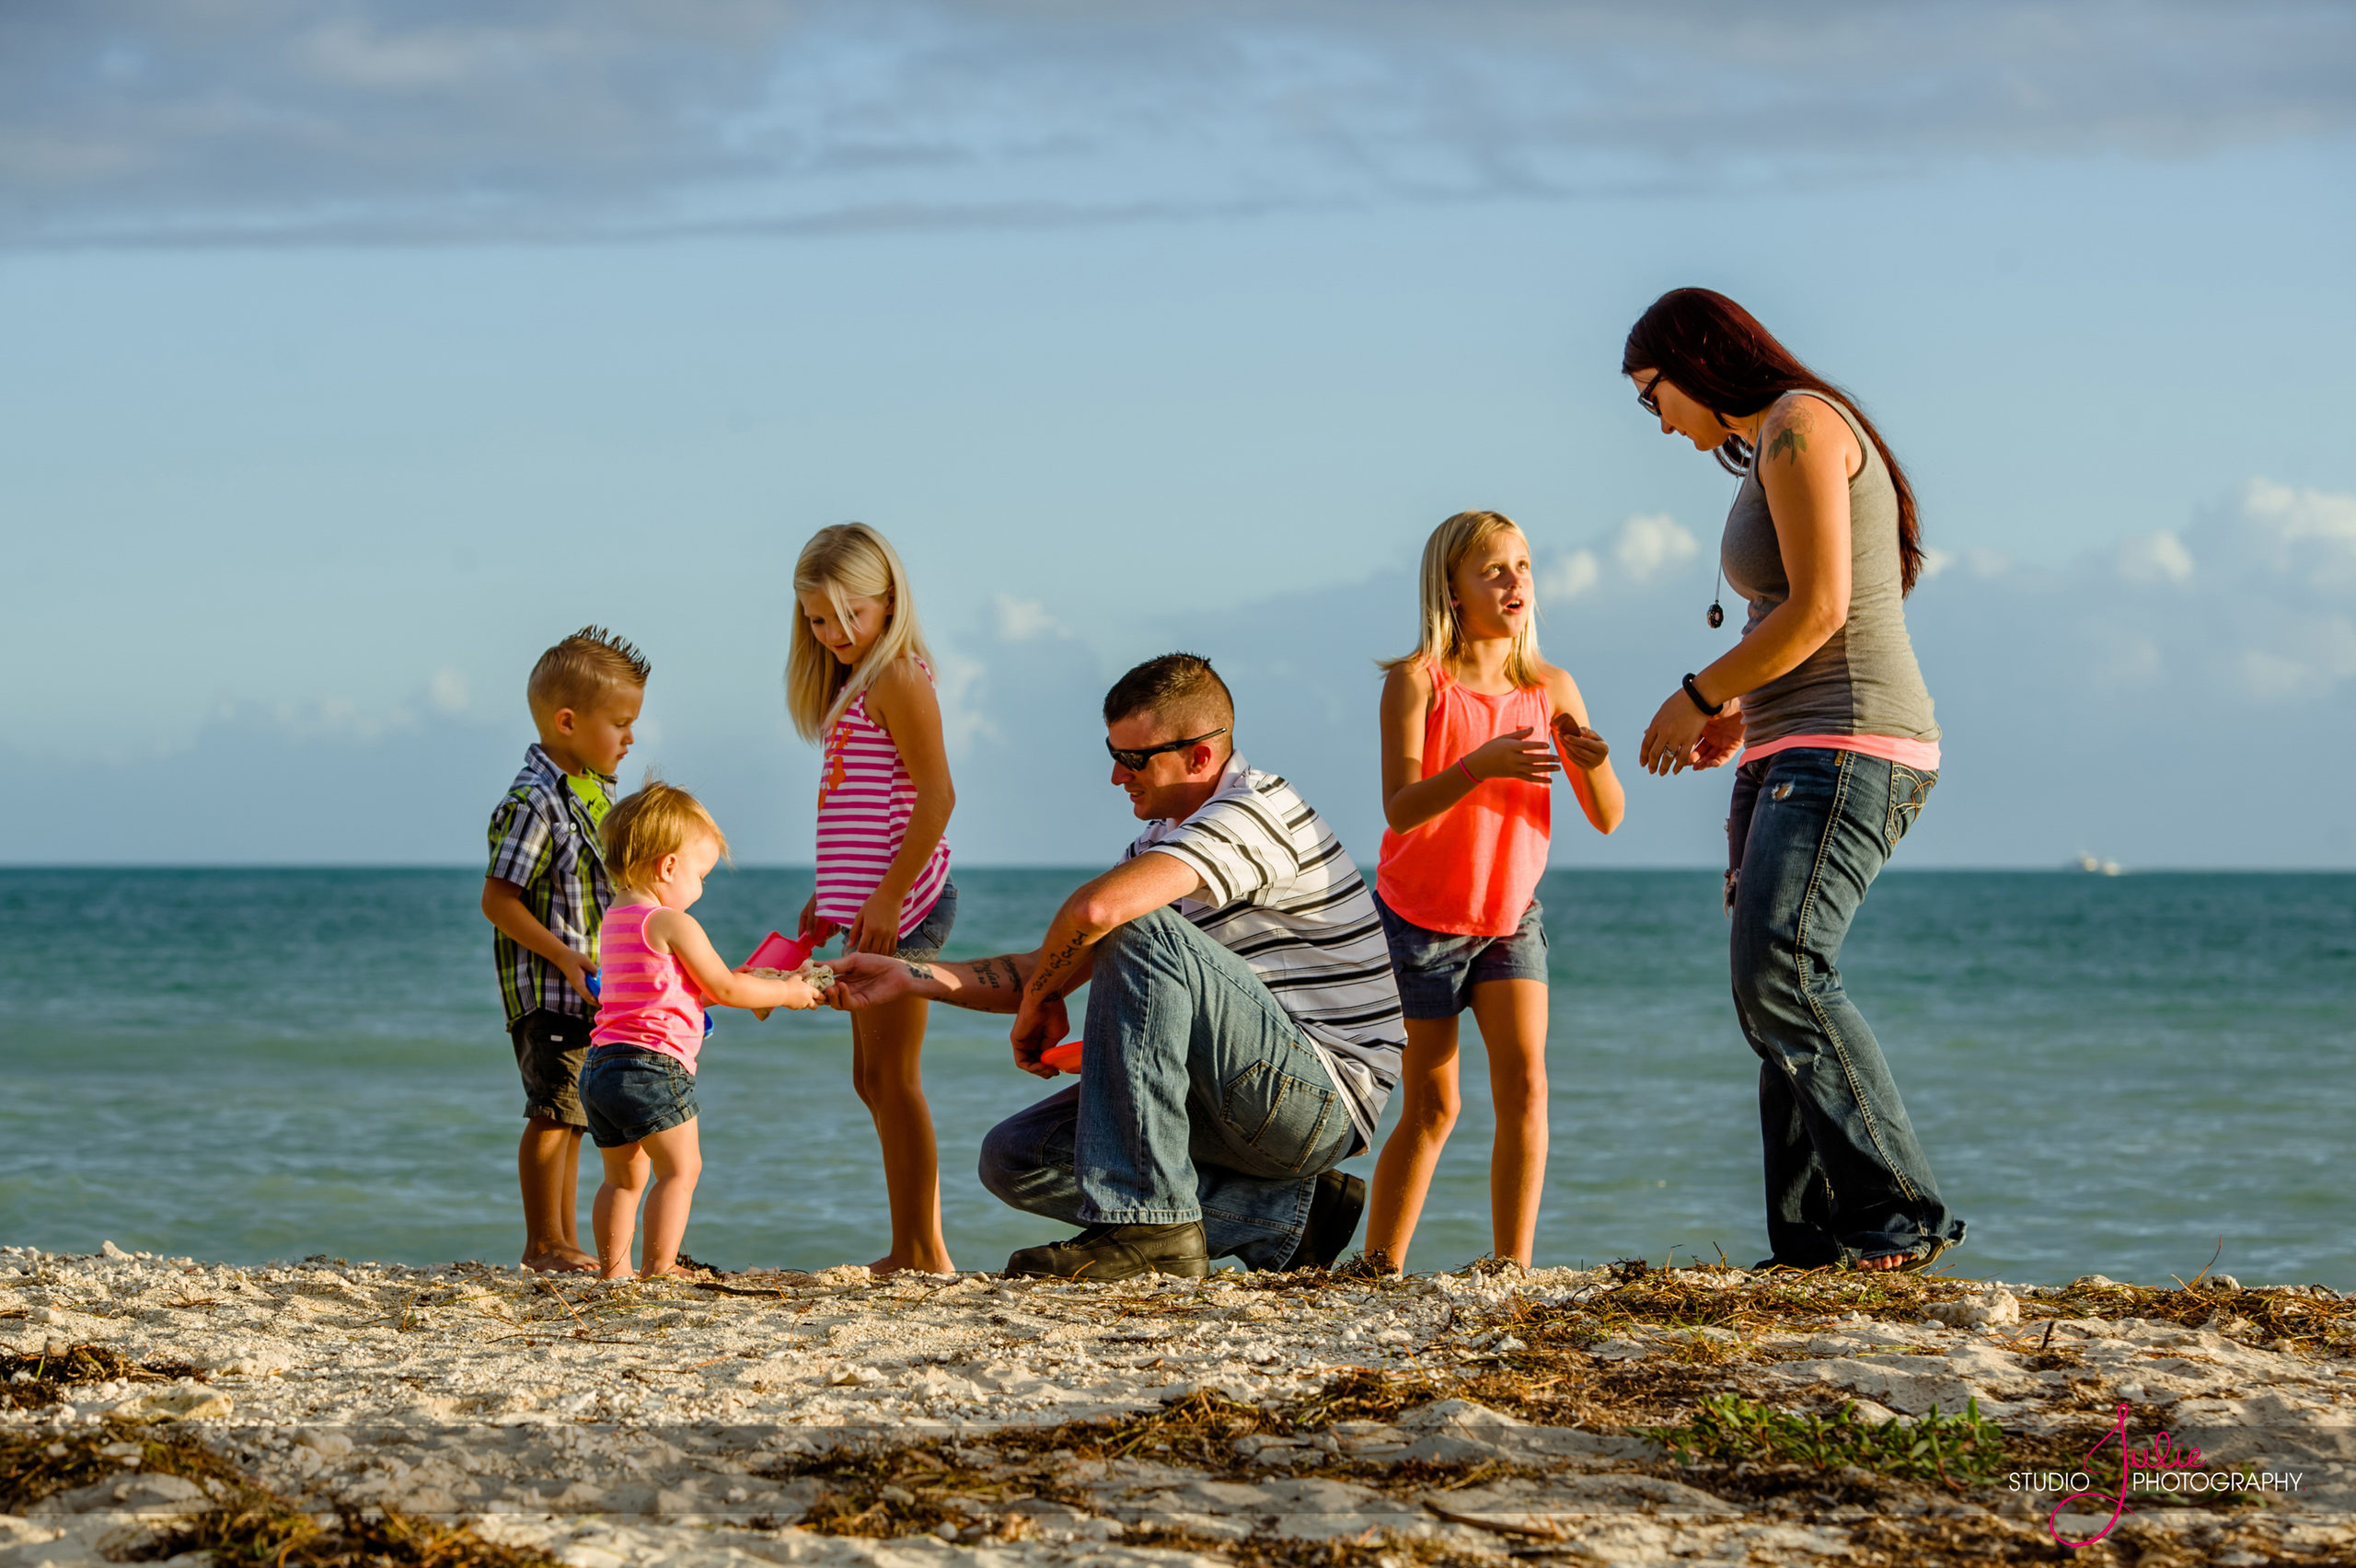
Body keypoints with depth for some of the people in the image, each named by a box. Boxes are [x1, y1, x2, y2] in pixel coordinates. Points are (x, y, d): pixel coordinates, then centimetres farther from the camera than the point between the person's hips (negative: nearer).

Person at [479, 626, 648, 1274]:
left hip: (591, 993, 9)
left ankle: (565, 1241, 19)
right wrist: (564, 957, -24)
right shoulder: (534, 803, -18)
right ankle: (544, 1243, 1)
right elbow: (499, 900, -20)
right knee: (554, 1112, -6)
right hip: (546, 992, -9)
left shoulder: (596, 789, 11)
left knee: (570, 1117, 13)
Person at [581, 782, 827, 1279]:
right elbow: (723, 989, -6)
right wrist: (785, 993, 7)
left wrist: (749, 984, 25)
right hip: (653, 1065, -9)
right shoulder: (672, 924, -11)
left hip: (601, 1067, 9)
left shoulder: (616, 918, 17)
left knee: (625, 1176, 15)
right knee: (680, 1168, -4)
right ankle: (658, 1268, -10)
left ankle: (612, 1268, 13)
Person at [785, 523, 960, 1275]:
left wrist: (890, 897, -22)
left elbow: (936, 795, -19)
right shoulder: (855, 684, 18)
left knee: (892, 1078, -9)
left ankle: (925, 1253, -7)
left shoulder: (897, 678, -12)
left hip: (902, 903, -10)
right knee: (873, 1079, 13)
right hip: (869, 906, 10)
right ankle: (909, 1251, 18)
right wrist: (829, 898, 21)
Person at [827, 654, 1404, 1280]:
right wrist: (911, 977, 7)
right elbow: (1049, 973, 17)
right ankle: (1285, 1219, 0)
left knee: (1139, 934, -27)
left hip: (1326, 1100, -10)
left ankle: (1148, 1225, -29)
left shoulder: (1258, 811, -16)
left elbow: (1095, 910, -30)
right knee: (1014, 1157, 1)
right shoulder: (1161, 842, 17)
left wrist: (1037, 1004, -12)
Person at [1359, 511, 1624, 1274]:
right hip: (1420, 918, -3)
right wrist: (1481, 764, -42)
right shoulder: (1417, 680, -15)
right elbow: (1401, 809, -26)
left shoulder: (1551, 689, -5)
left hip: (1511, 919, 3)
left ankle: (1514, 1266, -10)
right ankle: (1379, 1267, 15)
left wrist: (1596, 763, -30)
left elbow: (1608, 818, -7)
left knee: (1524, 1082, -13)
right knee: (1432, 1107, 2)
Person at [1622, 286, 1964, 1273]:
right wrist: (1742, 715, 17)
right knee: (1771, 991, 3)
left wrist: (1699, 695, -8)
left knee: (1782, 975, -23)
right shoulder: (1777, 449, 23)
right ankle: (1810, 1246, 0)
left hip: (1847, 749, -11)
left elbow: (1822, 608, -17)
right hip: (1794, 758, 11)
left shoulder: (1799, 427, -7)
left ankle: (1899, 1216, -24)